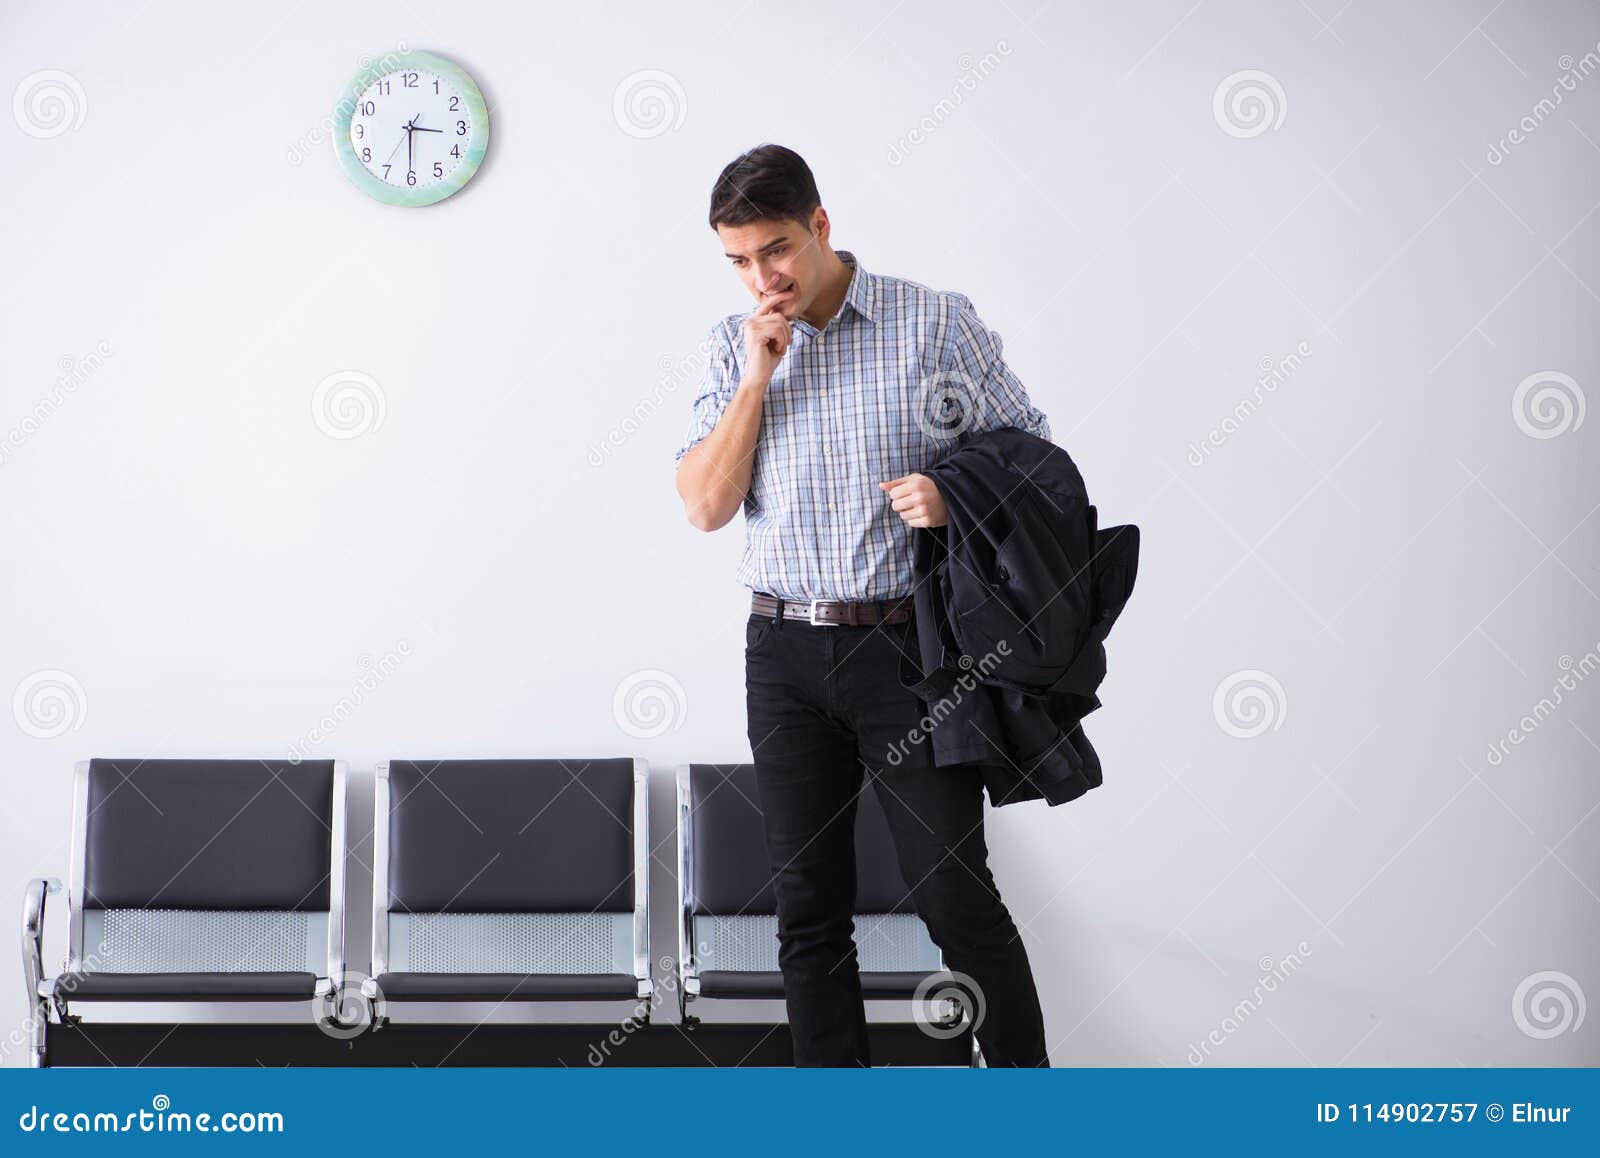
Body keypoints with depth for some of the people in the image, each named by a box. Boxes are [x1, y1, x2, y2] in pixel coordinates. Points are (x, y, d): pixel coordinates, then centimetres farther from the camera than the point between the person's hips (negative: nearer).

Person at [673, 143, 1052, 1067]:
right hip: (786, 655, 4)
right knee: (809, 909, 7)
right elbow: (706, 506, 1)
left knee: (956, 896, -3)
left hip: (907, 646, -3)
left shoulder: (937, 324, -2)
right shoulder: (733, 348, 8)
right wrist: (758, 376, -8)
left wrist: (956, 494, -18)